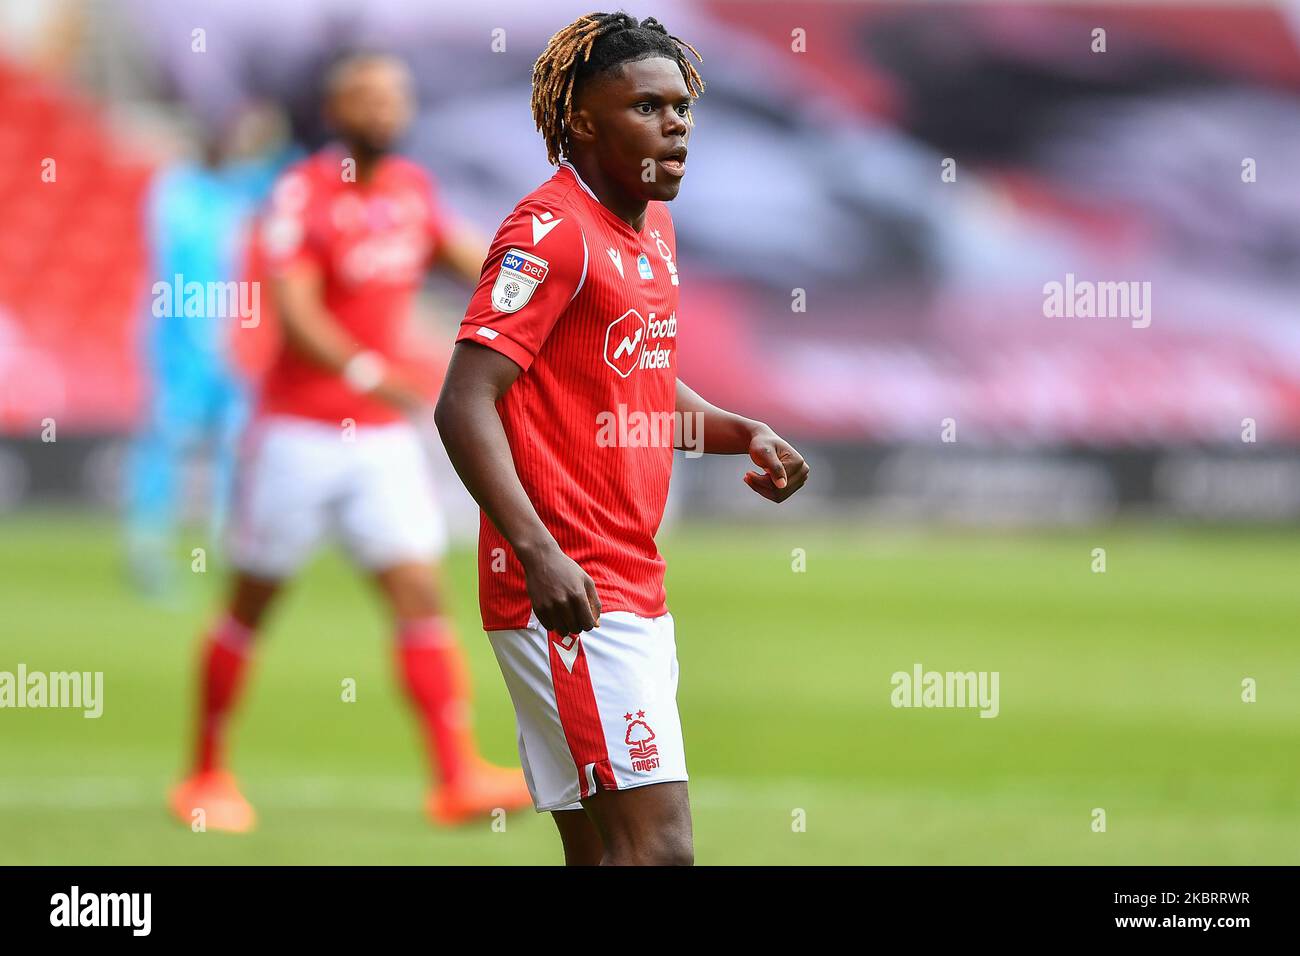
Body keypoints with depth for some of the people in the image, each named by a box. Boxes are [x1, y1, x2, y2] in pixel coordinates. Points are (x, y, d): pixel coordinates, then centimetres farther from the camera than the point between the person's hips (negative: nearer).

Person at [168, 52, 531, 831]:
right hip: (298, 435, -5)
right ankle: (208, 775, 20)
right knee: (252, 605, 6)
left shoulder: (413, 188, 6)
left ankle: (460, 775, -14)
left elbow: (466, 254, 23)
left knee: (419, 592, -8)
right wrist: (368, 373, -37)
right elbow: (296, 314, -22)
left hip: (384, 438, 5)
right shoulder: (302, 193, -12)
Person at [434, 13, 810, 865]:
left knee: (608, 855, 9)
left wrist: (744, 434, 13)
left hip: (634, 593, 9)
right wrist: (538, 554, -31)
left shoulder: (654, 231, 16)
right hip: (566, 591, -9)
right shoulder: (552, 232, -12)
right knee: (658, 847, -17)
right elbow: (465, 406, -20)